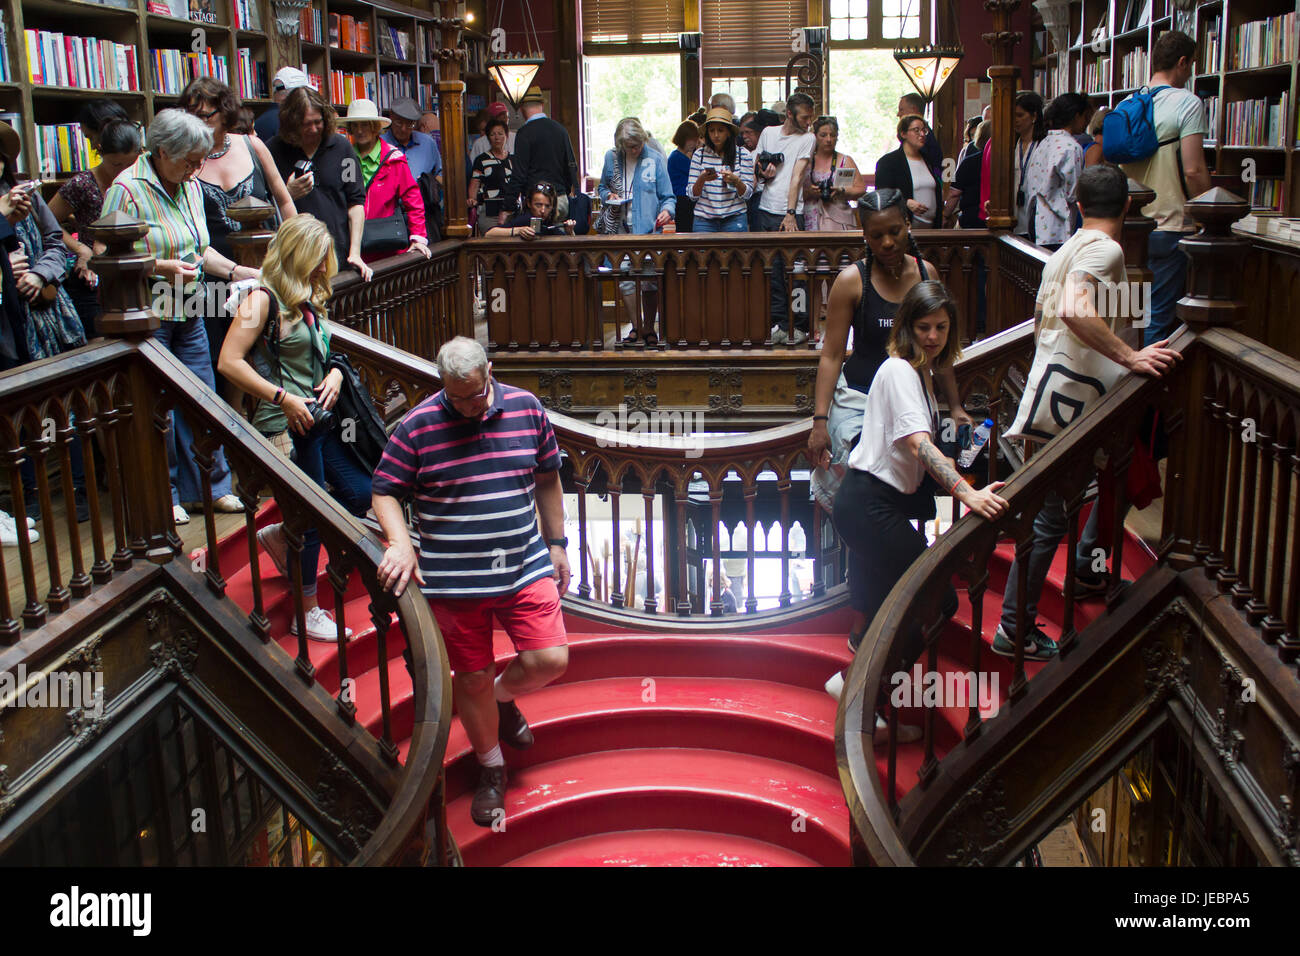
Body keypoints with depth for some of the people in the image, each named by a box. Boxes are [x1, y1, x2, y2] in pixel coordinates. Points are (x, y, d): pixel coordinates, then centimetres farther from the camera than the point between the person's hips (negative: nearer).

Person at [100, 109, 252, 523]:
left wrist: (237, 271, 6)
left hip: (188, 314, 7)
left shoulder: (191, 186, 10)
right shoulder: (127, 190, -13)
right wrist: (163, 267, -21)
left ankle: (212, 485, 21)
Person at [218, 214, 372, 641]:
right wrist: (284, 398, -19)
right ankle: (308, 613, 17)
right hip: (287, 427, -9)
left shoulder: (308, 298, 12)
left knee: (361, 494, 12)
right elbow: (229, 362, -19)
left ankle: (281, 537, 30)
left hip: (317, 420, 9)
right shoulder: (264, 298, -13)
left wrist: (335, 372, 2)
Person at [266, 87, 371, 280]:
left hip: (338, 256, 1)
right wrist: (287, 194, -16)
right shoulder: (273, 150, 2)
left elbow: (356, 202, 5)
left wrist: (355, 252, -3)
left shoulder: (341, 147, 6)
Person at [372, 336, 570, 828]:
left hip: (524, 567, 2)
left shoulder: (526, 408, 1)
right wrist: (400, 544, -18)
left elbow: (548, 478, 11)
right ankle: (491, 768, 33)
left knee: (550, 659, -7)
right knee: (472, 678, 8)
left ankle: (504, 696, 30)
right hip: (453, 580, -2)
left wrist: (556, 545, 13)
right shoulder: (418, 426, -7)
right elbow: (385, 492, -1)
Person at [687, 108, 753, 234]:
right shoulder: (699, 154, 4)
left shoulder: (743, 154, 3)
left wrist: (735, 180, -19)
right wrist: (702, 179, -17)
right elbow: (692, 194, 3)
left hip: (734, 218, 0)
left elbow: (747, 194, 1)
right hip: (704, 219, 0)